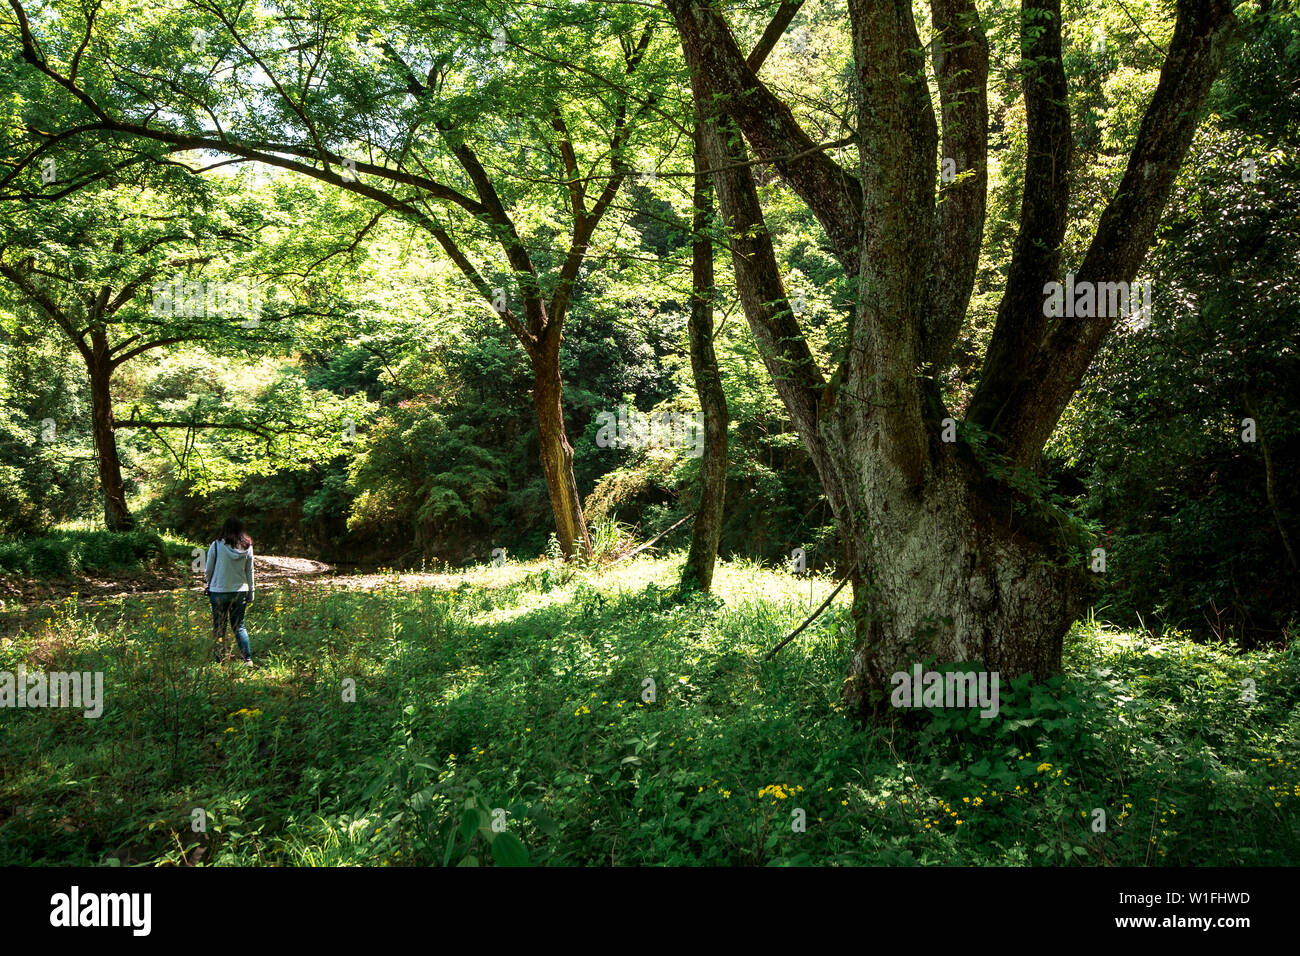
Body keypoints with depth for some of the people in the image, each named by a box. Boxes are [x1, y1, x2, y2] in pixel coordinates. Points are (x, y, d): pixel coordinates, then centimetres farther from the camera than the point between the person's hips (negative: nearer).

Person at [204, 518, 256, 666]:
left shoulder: (217, 546, -10)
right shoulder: (247, 547, -2)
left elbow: (208, 570, -2)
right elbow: (249, 572, 6)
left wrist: (208, 582, 19)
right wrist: (251, 593, 15)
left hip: (219, 591, -3)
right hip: (240, 592, 3)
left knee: (219, 627, 8)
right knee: (239, 626, 11)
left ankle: (219, 660, 10)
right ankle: (248, 659, 3)